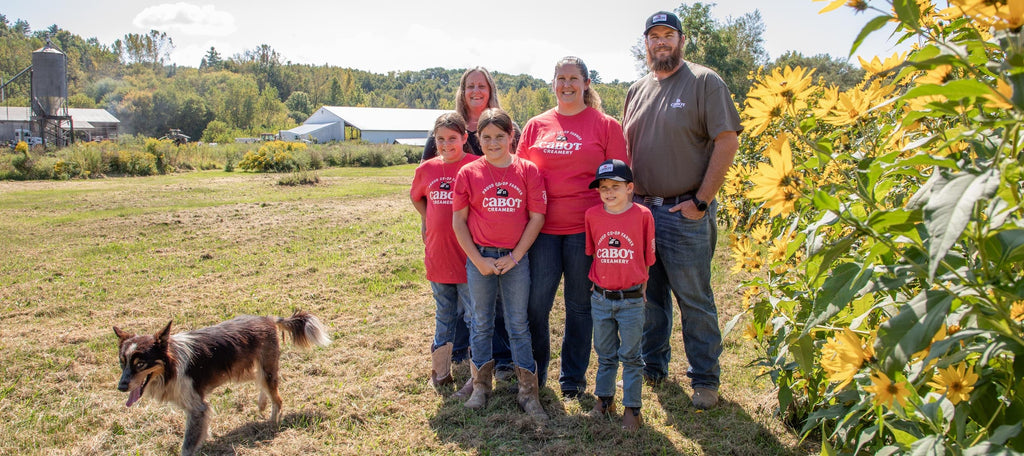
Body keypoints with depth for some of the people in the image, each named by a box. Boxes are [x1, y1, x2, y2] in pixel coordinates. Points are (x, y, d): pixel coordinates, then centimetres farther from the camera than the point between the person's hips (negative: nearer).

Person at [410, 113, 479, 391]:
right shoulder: (427, 169, 6)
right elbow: (416, 197, 26)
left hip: (468, 256, -4)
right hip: (437, 255, 4)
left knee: (475, 316, 3)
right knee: (444, 316, 17)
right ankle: (440, 371, 29)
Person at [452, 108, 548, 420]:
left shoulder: (528, 171, -2)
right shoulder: (468, 173, -1)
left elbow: (537, 218, -4)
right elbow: (458, 221, 0)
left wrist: (514, 257, -9)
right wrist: (478, 260, -6)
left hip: (516, 259, 0)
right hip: (480, 258, 1)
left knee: (518, 325, 6)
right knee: (481, 323, 12)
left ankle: (528, 392, 15)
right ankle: (480, 386, 26)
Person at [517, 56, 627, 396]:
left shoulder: (605, 125, 3)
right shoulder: (536, 126, 10)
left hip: (586, 227, -2)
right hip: (542, 226, 2)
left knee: (579, 304, 8)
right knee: (535, 303, 2)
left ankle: (573, 377, 24)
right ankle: (533, 374, 23)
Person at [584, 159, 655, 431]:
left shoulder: (642, 215, -9)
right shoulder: (593, 215, -2)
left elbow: (647, 258, -1)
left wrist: (640, 291, 2)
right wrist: (600, 283, 11)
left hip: (631, 300, -2)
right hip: (601, 298, 3)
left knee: (630, 355, 7)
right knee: (605, 354, 16)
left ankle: (632, 407, 18)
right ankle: (604, 397, 31)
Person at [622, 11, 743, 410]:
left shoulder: (704, 82, -3)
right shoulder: (637, 90, 14)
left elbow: (727, 141, -10)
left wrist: (702, 201, -13)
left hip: (686, 214, -5)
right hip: (641, 211, 5)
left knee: (695, 301, 3)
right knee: (649, 295, 14)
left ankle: (705, 380, 16)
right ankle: (652, 366, 30)